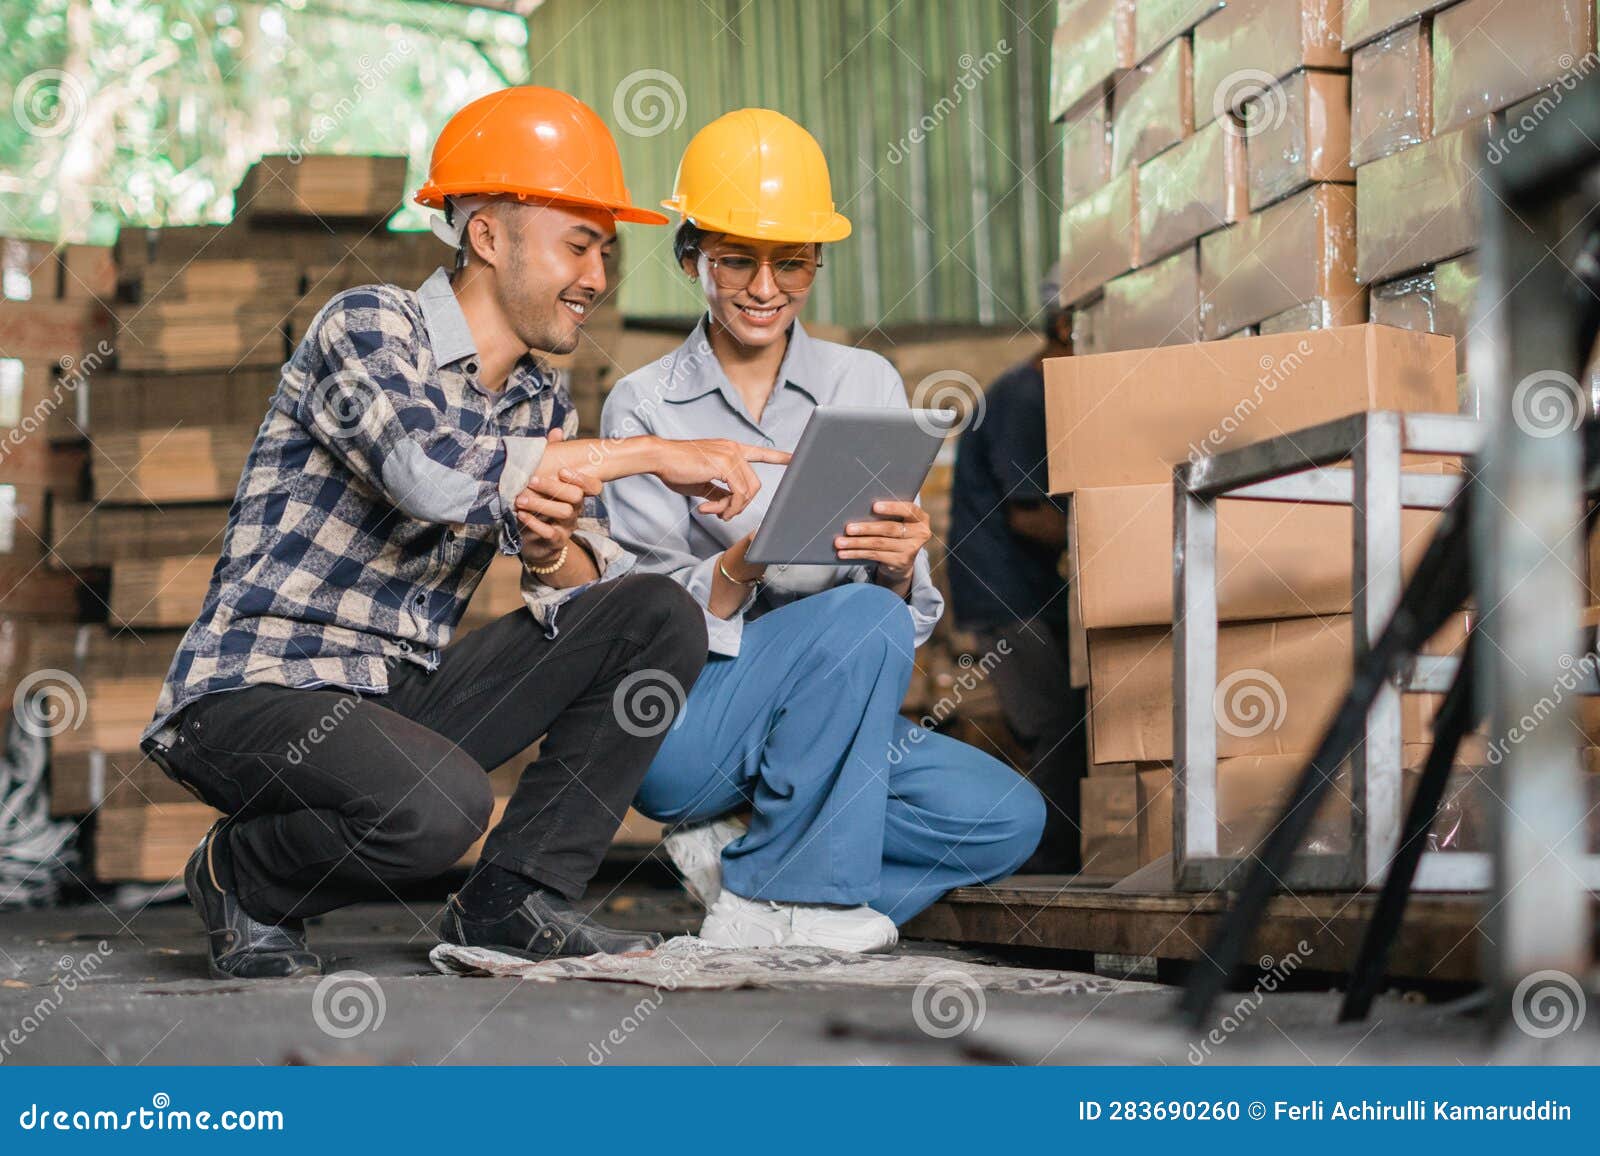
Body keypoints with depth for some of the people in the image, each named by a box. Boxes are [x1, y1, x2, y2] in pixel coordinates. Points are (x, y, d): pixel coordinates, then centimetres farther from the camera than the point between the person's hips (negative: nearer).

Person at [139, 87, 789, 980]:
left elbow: (596, 592, 4)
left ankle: (515, 901, -1)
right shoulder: (367, 326, -12)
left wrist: (553, 553, -21)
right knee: (438, 805, -36)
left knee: (660, 616, -5)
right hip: (252, 695, -7)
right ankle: (240, 875, -4)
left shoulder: (539, 404, 11)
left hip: (407, 698, 7)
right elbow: (435, 472, -31)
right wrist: (647, 453, -24)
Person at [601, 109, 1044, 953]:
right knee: (861, 621, -30)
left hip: (830, 721, 4)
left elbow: (912, 616, 2)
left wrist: (898, 568, -21)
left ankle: (736, 848, -5)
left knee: (1007, 819, -17)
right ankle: (773, 905, -20)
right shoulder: (644, 405, 0)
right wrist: (740, 568, -29)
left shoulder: (865, 385, 7)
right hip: (677, 732, -4)